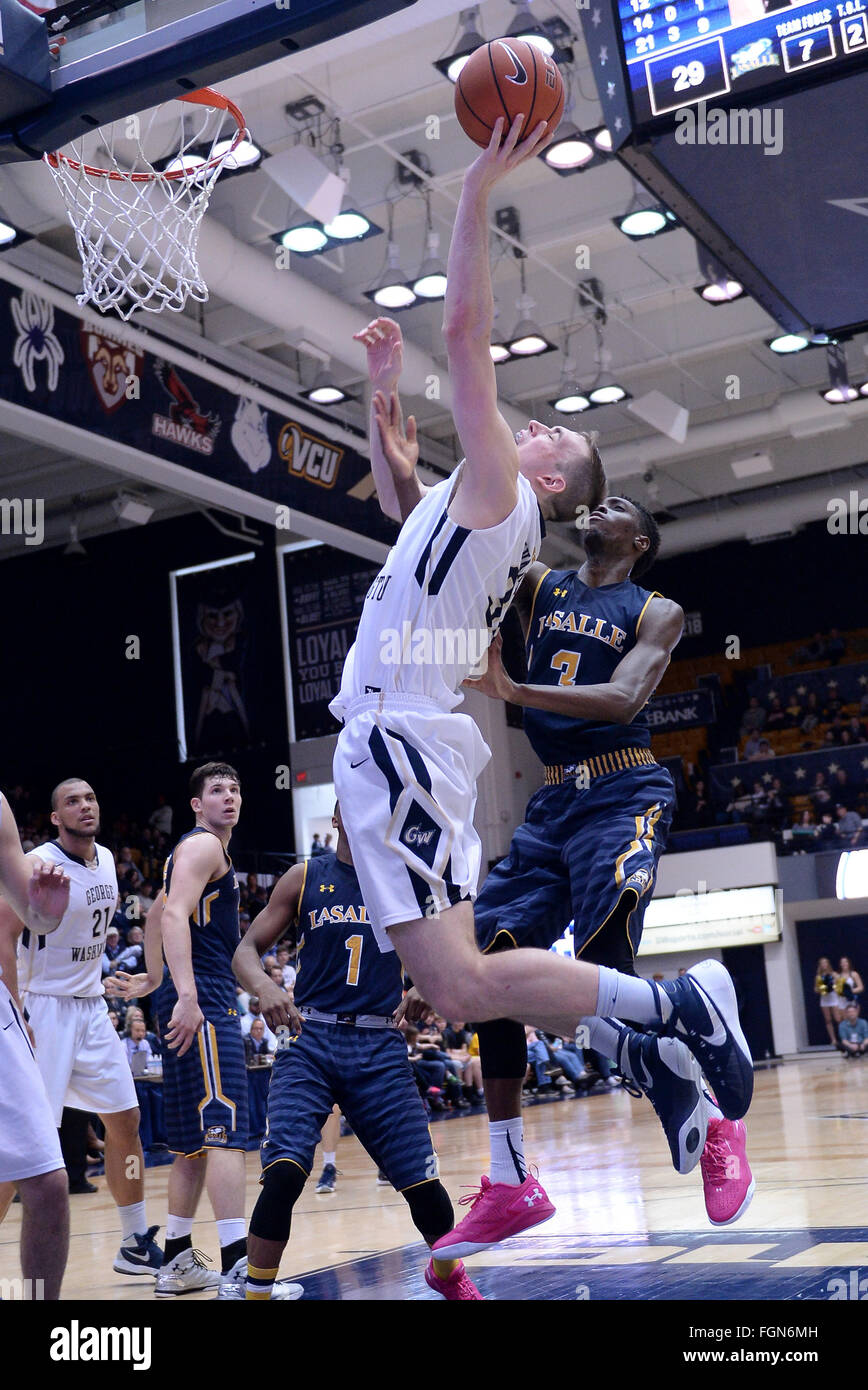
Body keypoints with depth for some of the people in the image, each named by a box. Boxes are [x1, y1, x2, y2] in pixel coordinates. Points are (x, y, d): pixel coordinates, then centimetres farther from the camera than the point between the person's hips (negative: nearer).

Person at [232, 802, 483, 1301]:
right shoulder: (305, 877, 5)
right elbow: (246, 950, 3)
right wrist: (265, 988, -18)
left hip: (381, 1050, 1)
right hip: (311, 1040, -1)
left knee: (423, 1181, 1)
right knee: (284, 1171, -21)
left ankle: (447, 1271, 32)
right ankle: (256, 1293, -4)